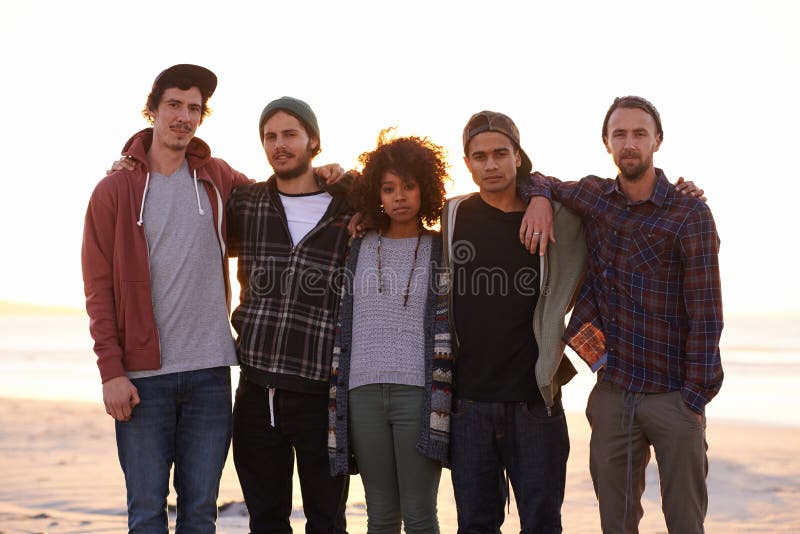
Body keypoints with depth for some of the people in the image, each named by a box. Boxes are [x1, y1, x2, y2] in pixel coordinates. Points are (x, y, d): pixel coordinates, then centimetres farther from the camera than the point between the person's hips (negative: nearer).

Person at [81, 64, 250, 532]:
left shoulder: (218, 178, 9)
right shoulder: (115, 190, 2)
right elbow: (99, 287, -1)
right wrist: (111, 370, -9)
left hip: (209, 371, 2)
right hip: (142, 375, -2)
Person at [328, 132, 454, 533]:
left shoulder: (441, 251, 7)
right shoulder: (358, 250, 14)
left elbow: (448, 331, 1)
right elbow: (342, 327, 13)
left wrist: (440, 402, -7)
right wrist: (335, 400, 7)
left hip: (418, 392, -2)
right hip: (364, 394, 3)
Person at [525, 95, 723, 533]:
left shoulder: (690, 215, -8)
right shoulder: (592, 196, 6)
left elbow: (705, 314, -9)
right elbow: (540, 180, 26)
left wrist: (695, 398, -12)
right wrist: (540, 200, 1)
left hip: (673, 397, -4)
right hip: (612, 394, 4)